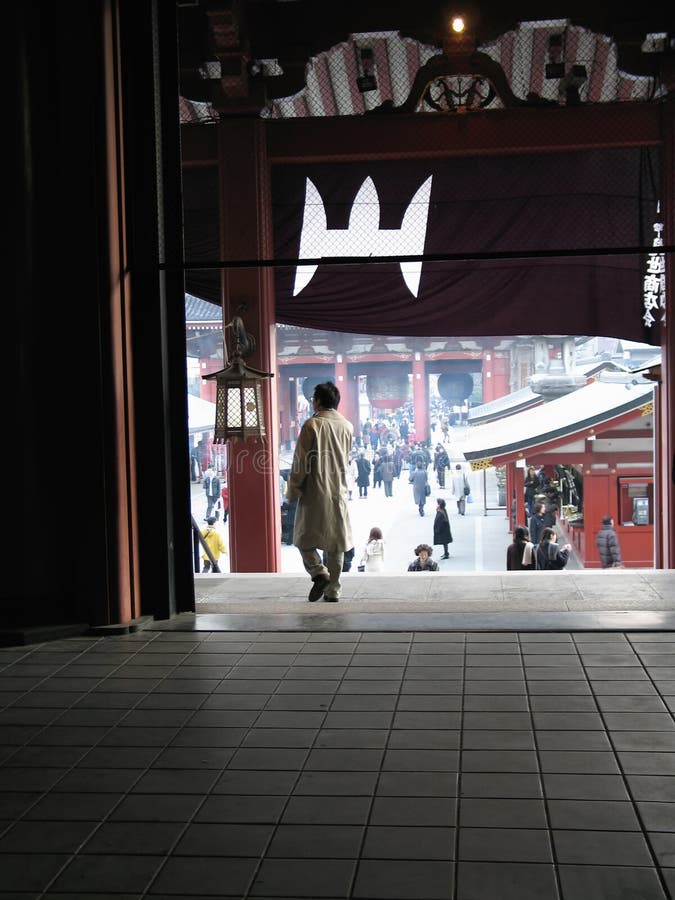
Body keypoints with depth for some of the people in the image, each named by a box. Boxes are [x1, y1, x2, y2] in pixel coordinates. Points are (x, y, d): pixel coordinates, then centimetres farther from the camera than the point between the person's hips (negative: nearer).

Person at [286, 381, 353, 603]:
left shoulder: (312, 424, -10)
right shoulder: (348, 426, 6)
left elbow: (301, 462, -10)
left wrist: (292, 491, -3)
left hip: (315, 493, -5)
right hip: (339, 493, 5)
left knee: (305, 538, 8)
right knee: (336, 543, 9)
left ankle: (319, 572, -13)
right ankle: (333, 590, 11)